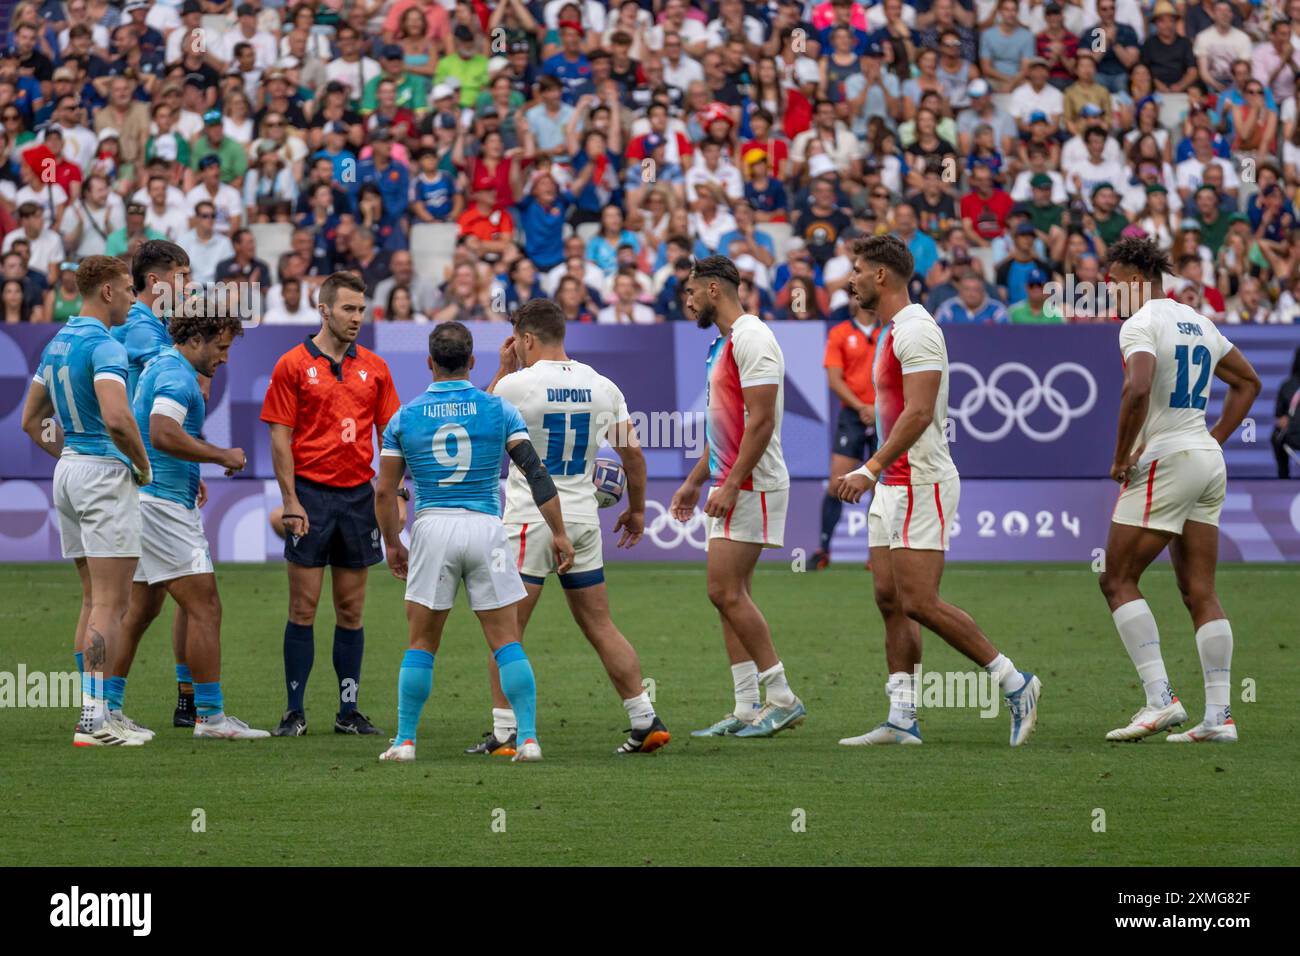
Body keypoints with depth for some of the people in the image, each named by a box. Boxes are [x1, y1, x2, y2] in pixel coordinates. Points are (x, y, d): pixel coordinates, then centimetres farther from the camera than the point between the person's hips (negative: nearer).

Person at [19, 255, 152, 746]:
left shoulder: (58, 343, 13)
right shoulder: (104, 346, -16)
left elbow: (31, 419, 19)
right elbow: (116, 418, -30)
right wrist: (143, 464, -14)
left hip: (69, 469, 9)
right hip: (106, 473, -9)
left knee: (93, 600, 15)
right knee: (110, 604, -8)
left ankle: (95, 713, 16)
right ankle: (93, 719, -11)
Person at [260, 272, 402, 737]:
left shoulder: (374, 368, 9)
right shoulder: (293, 365, -2)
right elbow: (280, 438, -4)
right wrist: (291, 501, -10)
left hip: (358, 494, 3)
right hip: (311, 494, -3)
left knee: (351, 610, 6)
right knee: (303, 607, -2)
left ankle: (348, 711, 11)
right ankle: (295, 711, 2)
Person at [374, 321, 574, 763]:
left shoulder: (405, 417, 4)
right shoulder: (499, 410, 3)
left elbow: (385, 493, 5)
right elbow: (537, 473, -2)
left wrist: (392, 544, 18)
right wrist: (558, 533, 1)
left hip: (432, 528, 0)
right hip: (486, 528, 0)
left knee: (421, 645, 8)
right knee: (506, 642, 3)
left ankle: (405, 740, 7)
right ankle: (528, 737, -3)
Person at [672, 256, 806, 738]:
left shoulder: (751, 339, -14)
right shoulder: (724, 343, 17)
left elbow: (761, 420, -21)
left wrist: (731, 485, -23)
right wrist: (695, 480, 24)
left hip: (751, 486, -10)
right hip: (730, 486, 10)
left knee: (727, 592, -12)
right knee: (730, 595, 7)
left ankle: (782, 698, -9)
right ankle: (747, 709, 7)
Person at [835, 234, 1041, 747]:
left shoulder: (915, 329, -15)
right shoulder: (892, 330, 17)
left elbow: (918, 412, -23)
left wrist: (871, 468, -28)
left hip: (921, 483, -10)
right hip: (893, 486, 10)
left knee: (919, 603, -12)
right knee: (890, 601, 5)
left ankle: (1014, 682, -3)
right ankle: (902, 719, 4)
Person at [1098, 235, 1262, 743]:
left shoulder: (1140, 325, -11)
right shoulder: (1198, 322, 16)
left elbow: (1138, 389, -28)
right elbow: (1248, 382, 27)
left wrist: (1121, 457, -17)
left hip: (1164, 460, -8)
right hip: (1208, 462, 8)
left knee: (1118, 581, -1)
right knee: (1200, 593, 7)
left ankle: (1161, 699, -11)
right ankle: (1219, 716, 2)